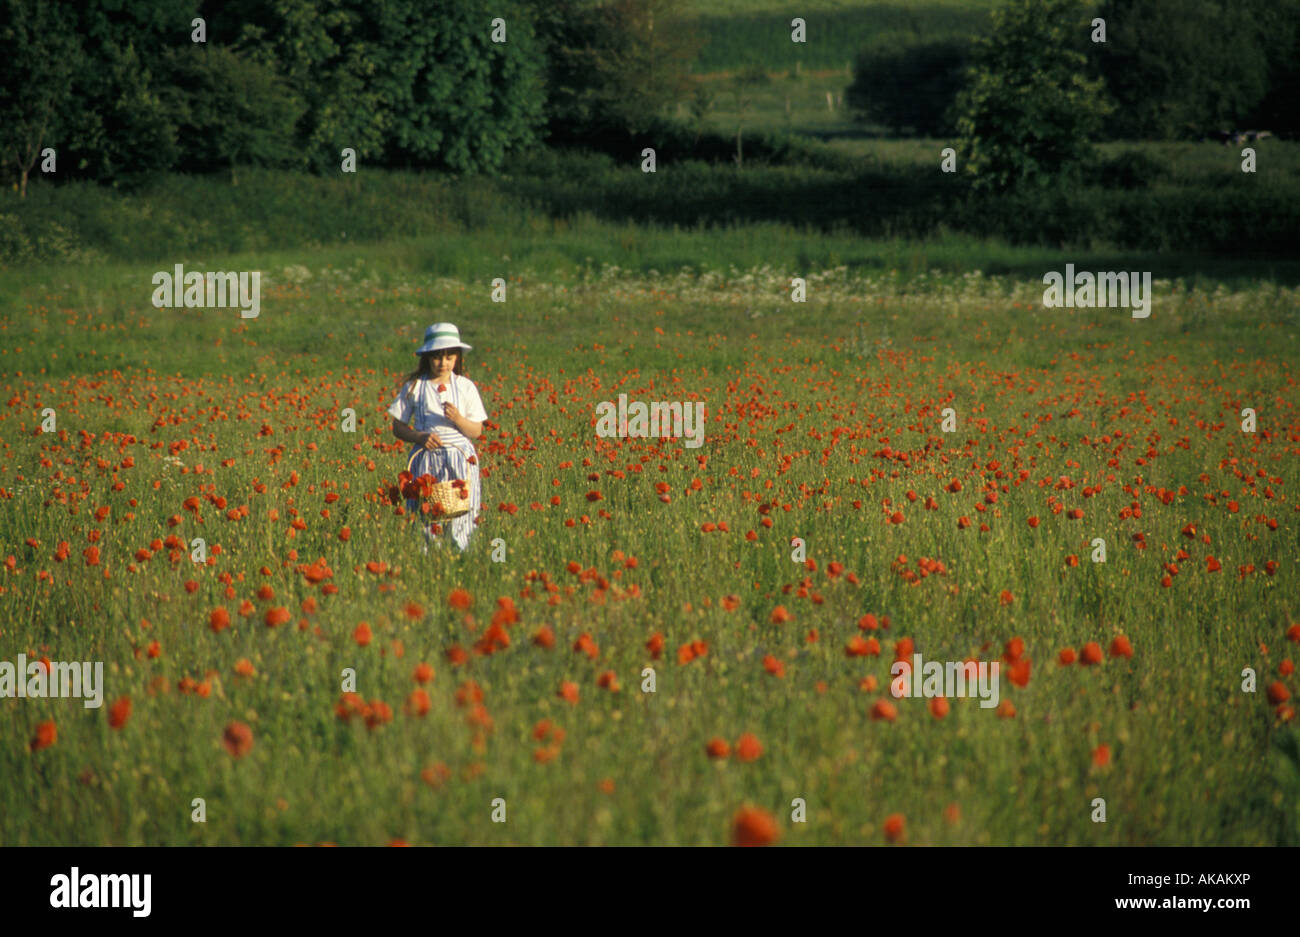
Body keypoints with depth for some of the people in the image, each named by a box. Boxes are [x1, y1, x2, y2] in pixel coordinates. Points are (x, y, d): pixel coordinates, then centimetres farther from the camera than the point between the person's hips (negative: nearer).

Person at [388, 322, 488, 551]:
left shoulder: (465, 387, 6)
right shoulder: (414, 387, 4)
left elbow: (476, 431, 6)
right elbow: (398, 427, 6)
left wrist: (458, 419, -14)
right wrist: (420, 437, -12)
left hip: (460, 459, 0)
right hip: (426, 459, 0)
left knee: (460, 519, -5)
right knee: (426, 520, -4)